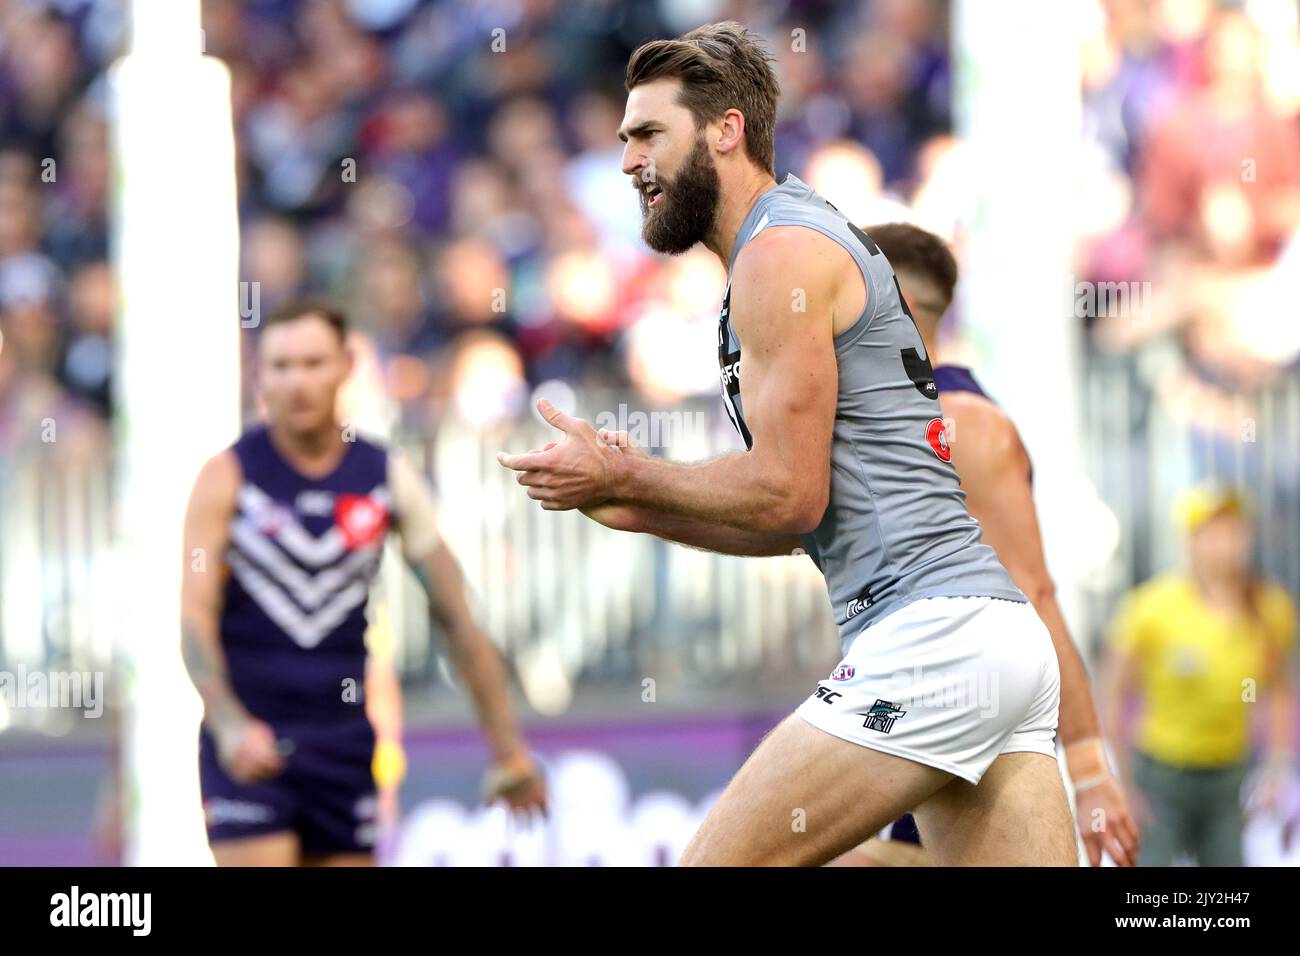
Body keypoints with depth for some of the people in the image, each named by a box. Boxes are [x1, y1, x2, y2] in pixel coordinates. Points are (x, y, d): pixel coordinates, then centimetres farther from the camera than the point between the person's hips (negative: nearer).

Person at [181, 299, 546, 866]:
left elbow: (457, 619, 7)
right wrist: (231, 726, -28)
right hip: (246, 746, -4)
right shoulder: (228, 479, -4)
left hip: (344, 744, 4)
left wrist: (507, 748, 5)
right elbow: (193, 615, -12)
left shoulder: (388, 480, 4)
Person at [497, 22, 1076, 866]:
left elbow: (791, 495, -13)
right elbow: (801, 524, 27)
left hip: (928, 636, -10)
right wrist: (638, 505, 17)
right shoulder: (821, 242, 26)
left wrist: (620, 477, -1)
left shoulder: (780, 252, -5)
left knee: (717, 863, -8)